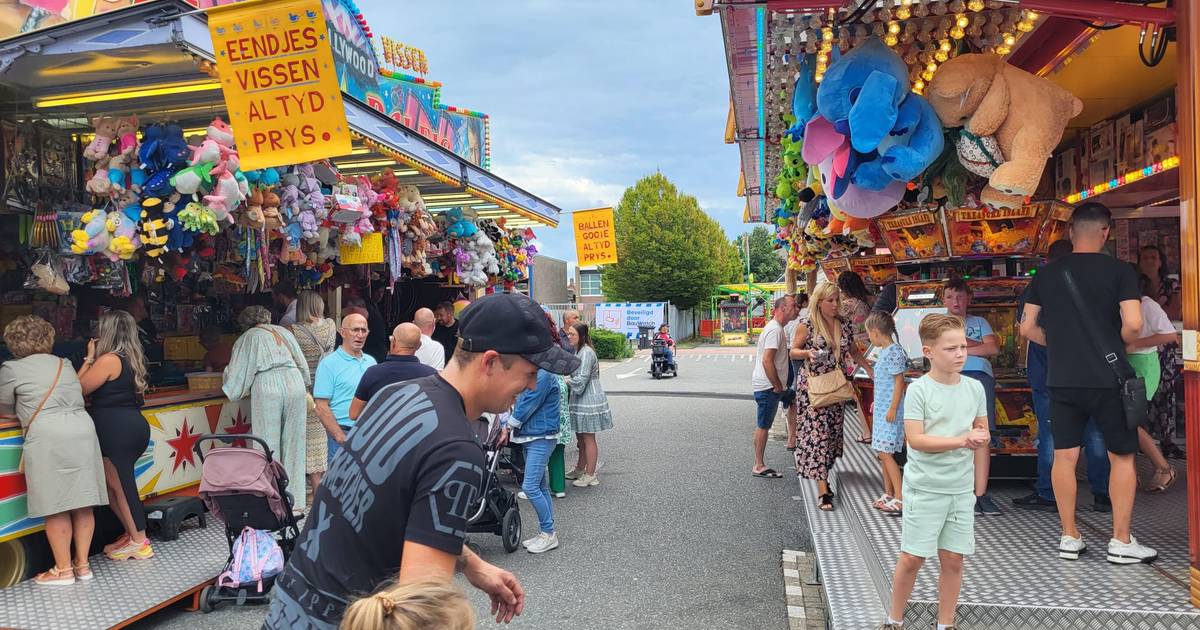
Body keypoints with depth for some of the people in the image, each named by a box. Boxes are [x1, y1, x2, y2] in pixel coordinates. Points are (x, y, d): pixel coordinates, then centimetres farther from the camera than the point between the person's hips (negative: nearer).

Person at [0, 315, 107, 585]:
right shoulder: (64, 364, 20)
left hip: (47, 438, -5)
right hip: (83, 429, 5)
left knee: (55, 507, 2)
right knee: (82, 503, 8)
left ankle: (63, 569, 9)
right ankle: (82, 564, 16)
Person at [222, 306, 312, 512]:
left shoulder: (247, 338, 14)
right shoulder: (283, 332, 22)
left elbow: (237, 373, 12)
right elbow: (303, 364, 21)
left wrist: (233, 388, 33)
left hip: (267, 388, -3)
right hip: (295, 385, 3)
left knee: (268, 447, 3)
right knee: (294, 443, 8)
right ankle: (295, 502, 13)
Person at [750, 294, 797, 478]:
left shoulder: (776, 328, 16)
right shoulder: (775, 330, -17)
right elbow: (767, 360, -25)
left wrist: (779, 385, 19)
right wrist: (778, 386, -18)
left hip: (768, 386, 10)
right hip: (768, 386, -10)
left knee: (762, 426, 13)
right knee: (763, 426, -3)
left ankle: (759, 464, 19)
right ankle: (759, 466, 4)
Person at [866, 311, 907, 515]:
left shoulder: (894, 351, -15)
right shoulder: (882, 351, 13)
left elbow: (899, 382, -17)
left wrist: (893, 408, -19)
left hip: (890, 409, -10)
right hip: (882, 408, 10)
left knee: (885, 453, -11)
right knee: (882, 453, 13)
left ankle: (900, 498, -10)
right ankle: (889, 494, 21)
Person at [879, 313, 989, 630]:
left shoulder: (974, 388, 4)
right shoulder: (919, 389, -12)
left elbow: (982, 431, 13)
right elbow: (916, 439, -17)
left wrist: (981, 439, -11)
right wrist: (962, 440, -23)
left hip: (961, 487, 4)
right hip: (924, 488, -4)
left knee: (953, 558, 10)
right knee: (912, 557, 3)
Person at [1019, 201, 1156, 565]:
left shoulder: (1047, 274, 4)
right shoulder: (1120, 271, -6)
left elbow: (1027, 328, 5)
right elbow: (1133, 324, -17)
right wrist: (1120, 342, 4)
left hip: (1062, 381, 3)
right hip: (1108, 380, -3)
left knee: (1065, 456, 9)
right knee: (1122, 457, 10)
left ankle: (1069, 538, 15)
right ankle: (1121, 542, 13)